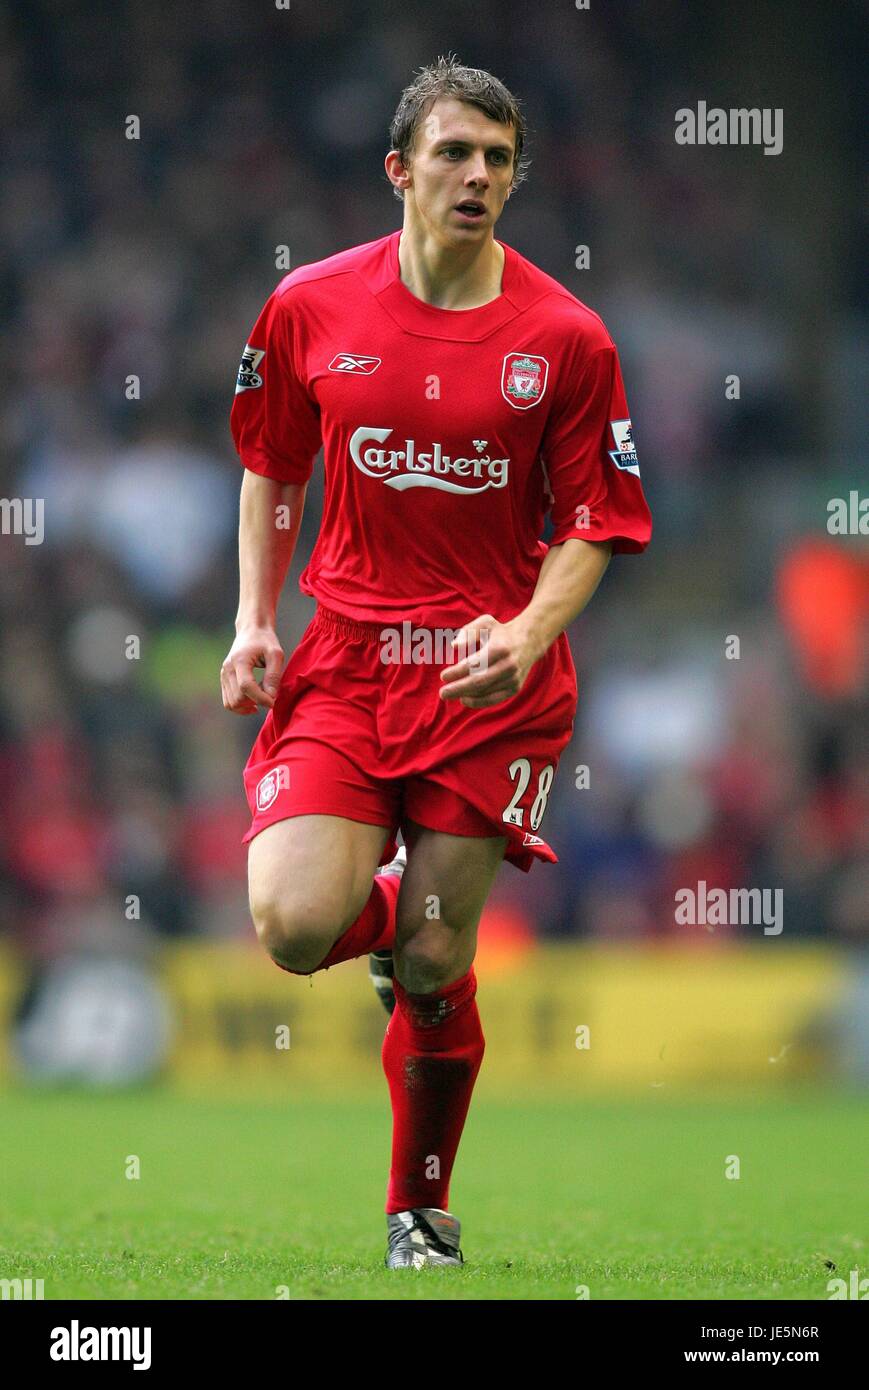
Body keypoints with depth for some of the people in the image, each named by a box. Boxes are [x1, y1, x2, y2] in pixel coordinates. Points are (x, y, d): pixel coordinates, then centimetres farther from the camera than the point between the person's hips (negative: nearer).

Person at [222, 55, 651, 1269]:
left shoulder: (565, 337, -4)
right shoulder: (309, 308, 1)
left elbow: (596, 525, 0)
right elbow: (271, 467, 15)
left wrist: (528, 633, -17)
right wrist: (255, 619, 6)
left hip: (490, 674, -1)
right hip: (341, 657, 1)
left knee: (435, 965, 2)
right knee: (294, 928, -17)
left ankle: (421, 1205, 24)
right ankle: (388, 909, 21)